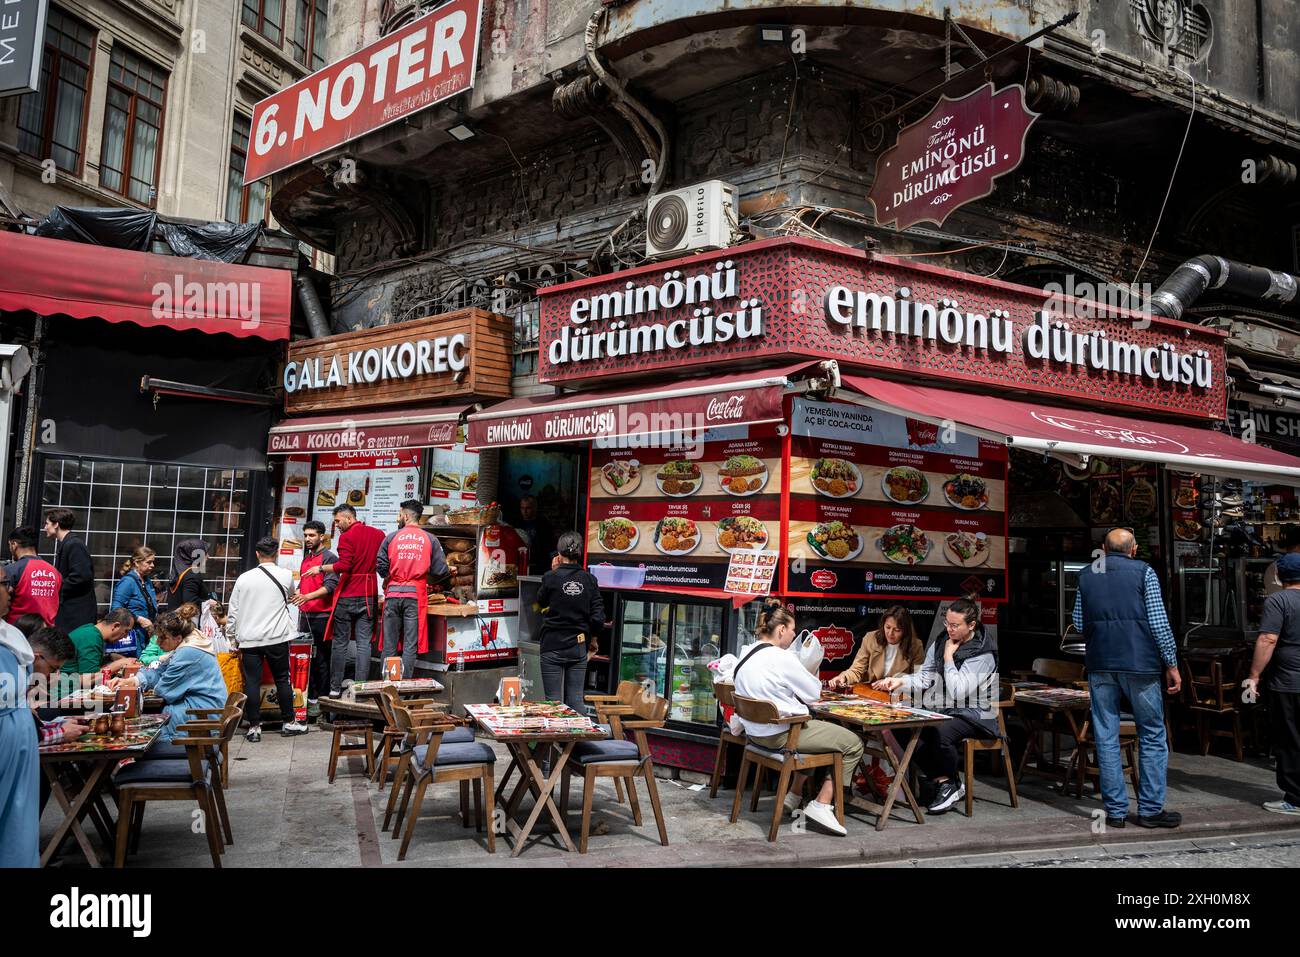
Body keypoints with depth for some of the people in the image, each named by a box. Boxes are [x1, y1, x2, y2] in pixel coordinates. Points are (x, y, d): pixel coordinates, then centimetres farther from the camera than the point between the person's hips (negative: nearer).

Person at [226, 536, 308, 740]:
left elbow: (232, 612, 6)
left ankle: (254, 727, 7)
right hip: (277, 637, -1)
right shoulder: (286, 576, -1)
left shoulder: (244, 578, 2)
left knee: (252, 682, 4)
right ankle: (288, 722, 17)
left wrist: (234, 638, 16)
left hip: (249, 639, 1)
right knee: (282, 679, 9)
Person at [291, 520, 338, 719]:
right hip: (305, 614, 8)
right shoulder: (306, 558, 18)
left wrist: (308, 597, -31)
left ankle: (321, 701, 0)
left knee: (321, 660, -4)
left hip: (321, 616, -8)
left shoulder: (329, 558, -8)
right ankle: (309, 698, 18)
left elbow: (330, 585, -20)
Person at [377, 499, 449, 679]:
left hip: (393, 593, 1)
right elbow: (441, 571, -1)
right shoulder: (430, 539, 3)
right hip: (416, 595, 0)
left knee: (389, 644, 7)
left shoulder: (391, 537, 2)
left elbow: (380, 566, -2)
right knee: (410, 646, 3)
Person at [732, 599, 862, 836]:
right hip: (780, 734, -9)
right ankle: (821, 805, -3)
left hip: (756, 731, 9)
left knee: (819, 729, 31)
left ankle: (794, 794, 28)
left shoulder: (746, 655, 8)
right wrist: (812, 679, 12)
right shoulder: (781, 657, -18)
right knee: (853, 744, -1)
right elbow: (813, 693, -9)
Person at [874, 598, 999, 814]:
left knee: (939, 733, -33)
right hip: (943, 711, 6)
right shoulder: (940, 644, 8)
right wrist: (899, 681, -16)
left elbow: (958, 692, -23)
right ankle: (942, 781, -3)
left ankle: (951, 784, -7)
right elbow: (924, 678, 3)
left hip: (974, 716, -6)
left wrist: (949, 657, -16)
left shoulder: (982, 654, -15)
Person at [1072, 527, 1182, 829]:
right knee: (1152, 736, 8)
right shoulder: (1143, 571, -1)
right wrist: (1171, 663, 0)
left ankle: (1115, 810, 9)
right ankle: (1150, 809, 9)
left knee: (1106, 738, 6)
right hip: (1139, 663, -3)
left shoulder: (1086, 575, 9)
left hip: (1100, 665, 3)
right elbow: (1159, 622, -6)